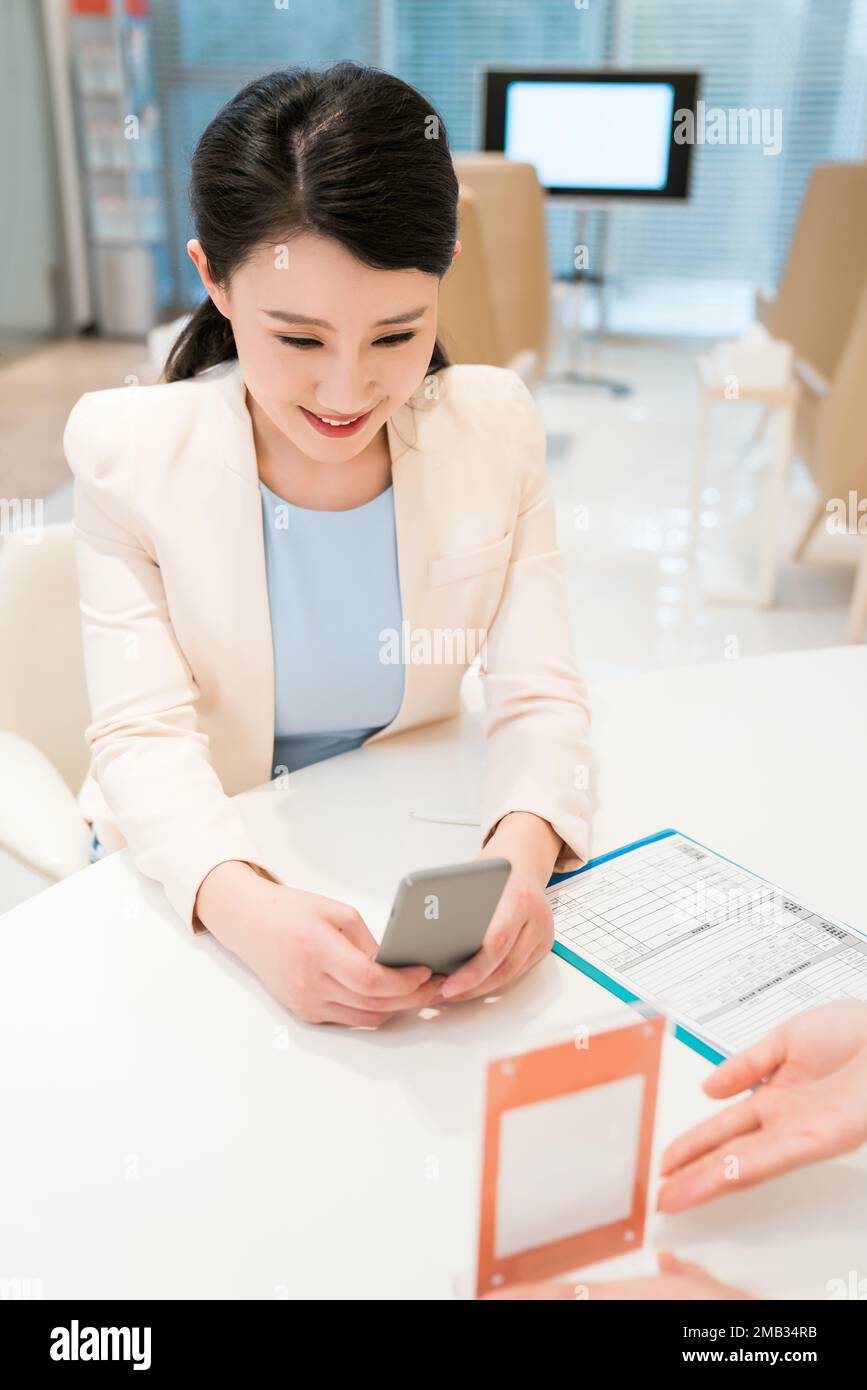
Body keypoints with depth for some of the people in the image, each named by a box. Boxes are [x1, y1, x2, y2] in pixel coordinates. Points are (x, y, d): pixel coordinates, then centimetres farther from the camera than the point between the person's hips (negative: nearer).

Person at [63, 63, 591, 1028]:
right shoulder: (128, 450, -13)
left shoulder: (495, 427, -8)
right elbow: (144, 736, -18)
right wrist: (246, 908, -38)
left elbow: (539, 696, -10)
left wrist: (522, 853, -32)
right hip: (198, 868, -1)